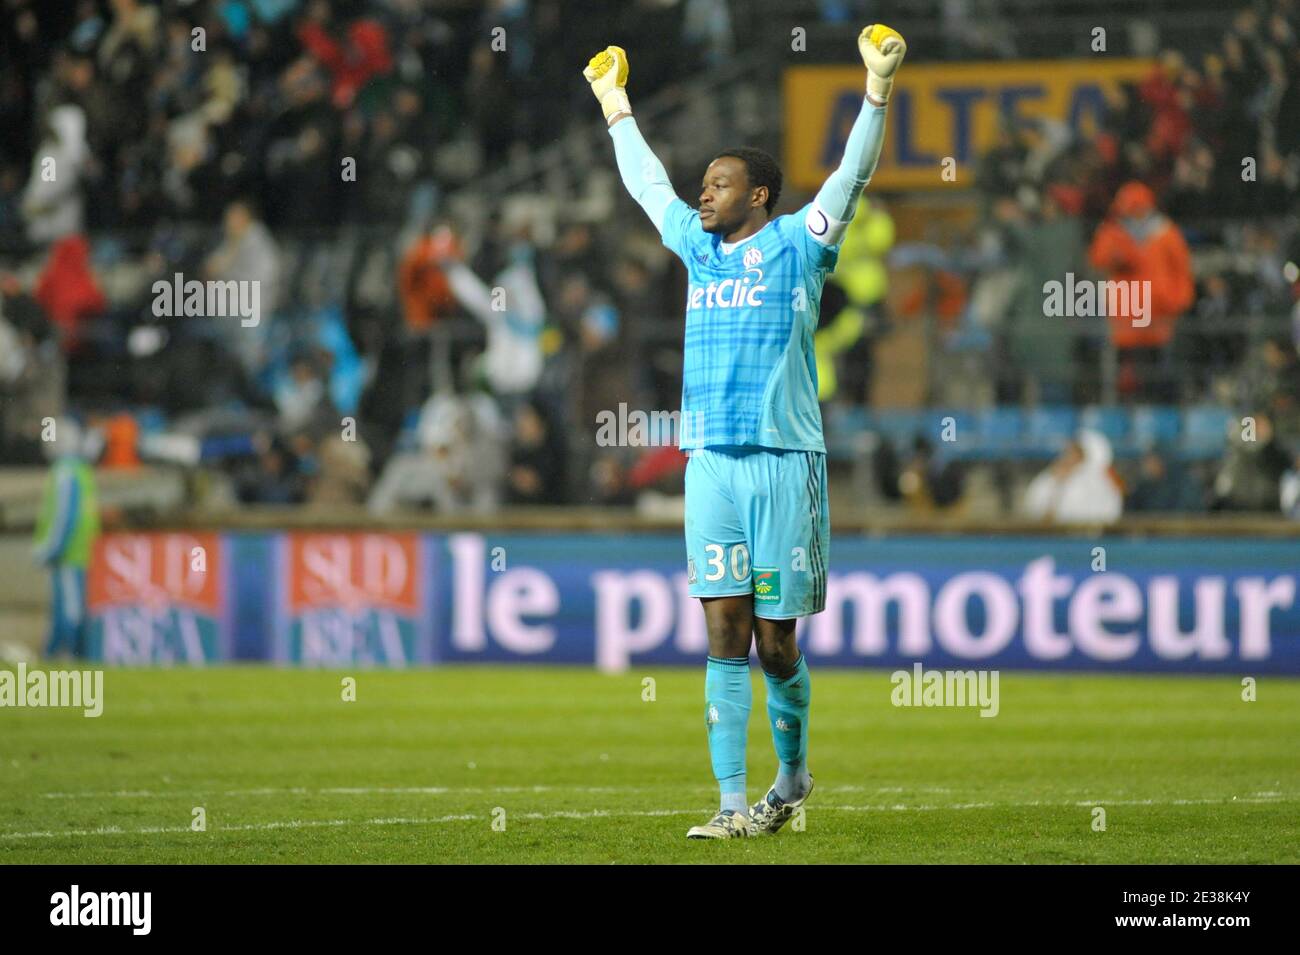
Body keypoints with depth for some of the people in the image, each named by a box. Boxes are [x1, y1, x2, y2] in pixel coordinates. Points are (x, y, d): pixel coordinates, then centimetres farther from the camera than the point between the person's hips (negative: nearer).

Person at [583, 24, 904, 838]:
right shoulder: (700, 247, 15)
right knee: (726, 635, -2)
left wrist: (878, 87, -16)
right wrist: (614, 103, 37)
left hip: (784, 460, -4)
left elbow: (854, 174, -7)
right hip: (710, 462, 4)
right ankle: (734, 804, -5)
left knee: (776, 639, 1)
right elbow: (647, 180, 29)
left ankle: (793, 772, 24)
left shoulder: (798, 246, 2)